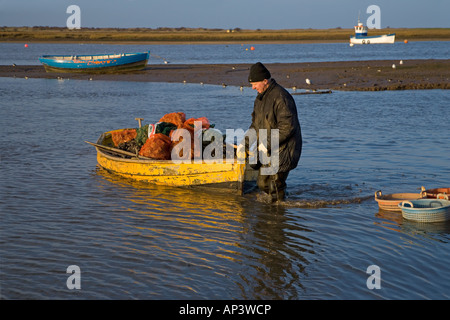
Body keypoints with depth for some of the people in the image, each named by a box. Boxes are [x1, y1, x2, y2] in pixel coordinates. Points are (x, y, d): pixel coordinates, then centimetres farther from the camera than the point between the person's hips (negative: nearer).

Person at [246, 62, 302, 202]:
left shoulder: (280, 97, -20)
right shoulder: (260, 97, 11)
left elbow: (287, 127, -25)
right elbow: (256, 123, 20)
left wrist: (268, 144, -22)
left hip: (282, 151, -10)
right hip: (268, 150, 10)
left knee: (275, 186, -4)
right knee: (262, 183, 15)